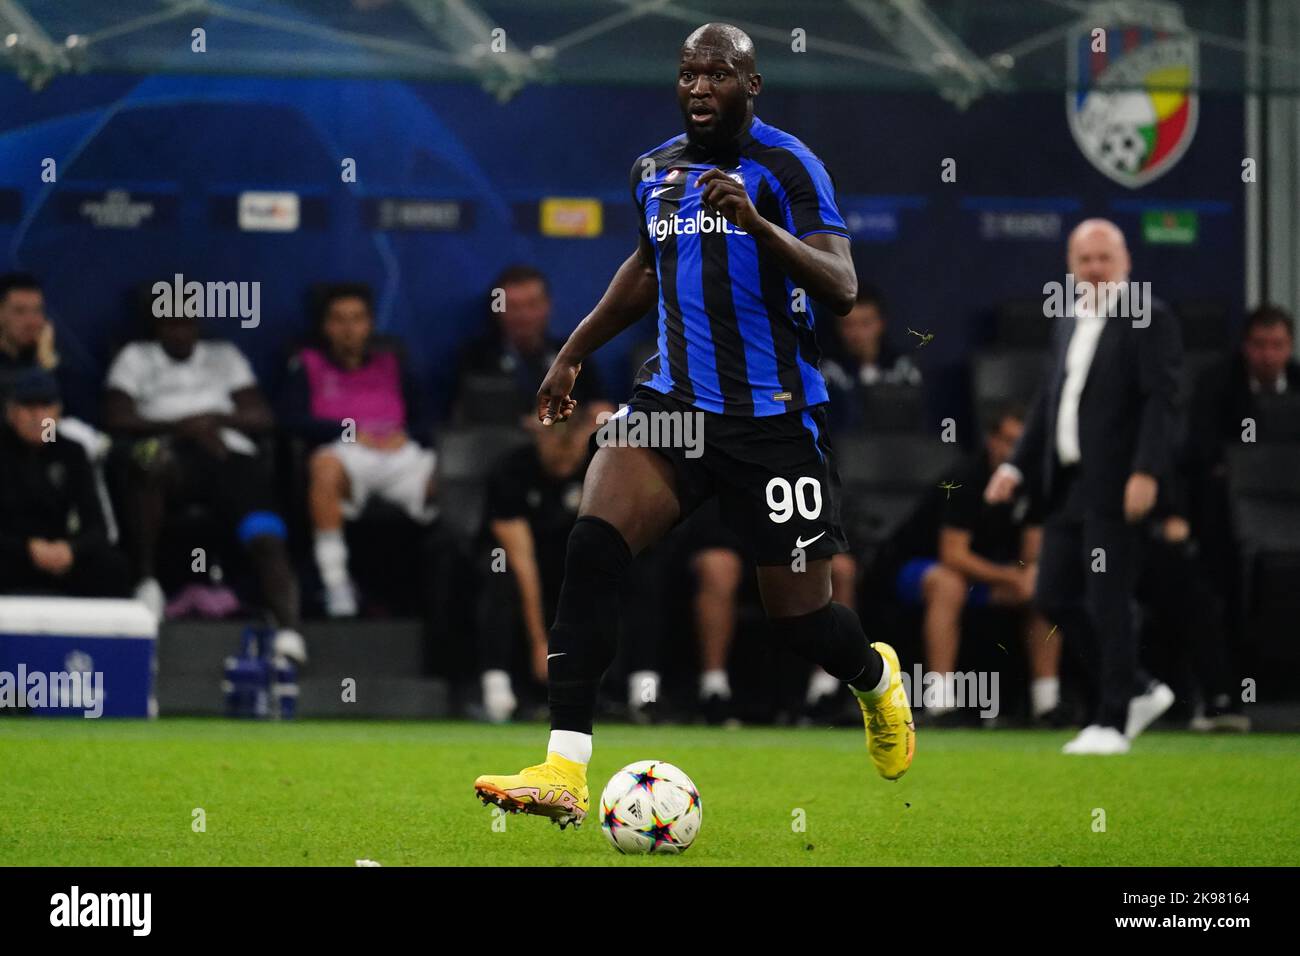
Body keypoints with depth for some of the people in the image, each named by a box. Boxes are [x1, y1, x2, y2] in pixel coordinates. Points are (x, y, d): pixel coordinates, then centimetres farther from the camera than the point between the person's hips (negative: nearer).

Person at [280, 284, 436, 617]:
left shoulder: (390, 362, 27)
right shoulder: (309, 365, 20)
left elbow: (422, 422, 22)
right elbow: (291, 417, 4)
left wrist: (406, 436, -2)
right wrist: (348, 430, -6)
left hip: (400, 452, 3)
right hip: (347, 451, -3)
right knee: (325, 465, -40)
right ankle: (335, 582, -40)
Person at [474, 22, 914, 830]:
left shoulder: (785, 165, -11)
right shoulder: (655, 171, 8)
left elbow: (841, 288, -22)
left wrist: (755, 220, -35)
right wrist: (573, 355, 27)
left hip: (775, 419, -5)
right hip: (676, 401, 5)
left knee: (800, 620, 3)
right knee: (592, 546, -20)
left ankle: (877, 678, 42)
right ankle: (565, 773, -23)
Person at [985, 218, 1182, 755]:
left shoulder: (1150, 322, -5)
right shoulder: (1068, 325, 19)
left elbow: (1161, 402, -13)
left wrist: (1147, 471, -23)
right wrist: (1017, 466, 15)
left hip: (1115, 488, -8)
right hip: (1066, 485, 8)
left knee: (1108, 603, -8)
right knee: (1054, 597, 7)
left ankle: (1111, 721, -1)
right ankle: (1137, 691, 20)